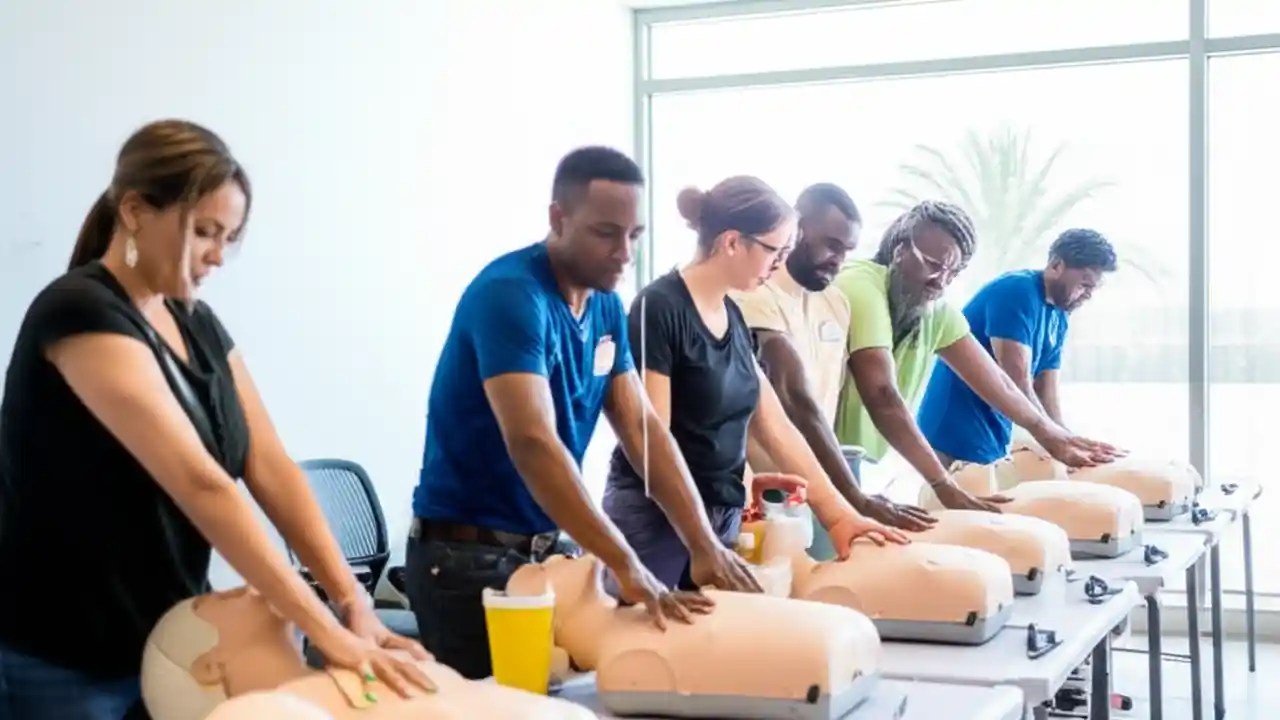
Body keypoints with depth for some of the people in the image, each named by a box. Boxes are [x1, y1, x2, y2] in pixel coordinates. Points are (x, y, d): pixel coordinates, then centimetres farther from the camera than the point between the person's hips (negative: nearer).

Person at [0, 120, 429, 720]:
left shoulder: (198, 324, 7)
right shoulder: (79, 313, -19)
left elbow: (270, 467, 1)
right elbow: (199, 484, -27)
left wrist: (351, 598, -12)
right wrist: (324, 630, -31)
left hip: (170, 645, 7)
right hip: (63, 667, -7)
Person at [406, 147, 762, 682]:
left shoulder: (607, 307, 4)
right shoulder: (510, 294, -21)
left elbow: (642, 428, 1)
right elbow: (532, 442, -31)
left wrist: (703, 544, -11)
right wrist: (628, 568, -36)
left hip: (547, 547, 7)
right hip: (470, 555, -7)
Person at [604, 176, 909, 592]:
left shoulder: (732, 315, 9)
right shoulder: (659, 308, -15)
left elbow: (774, 427, 10)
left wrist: (837, 514, 5)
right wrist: (701, 535, -14)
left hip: (722, 521, 8)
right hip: (656, 522, -8)